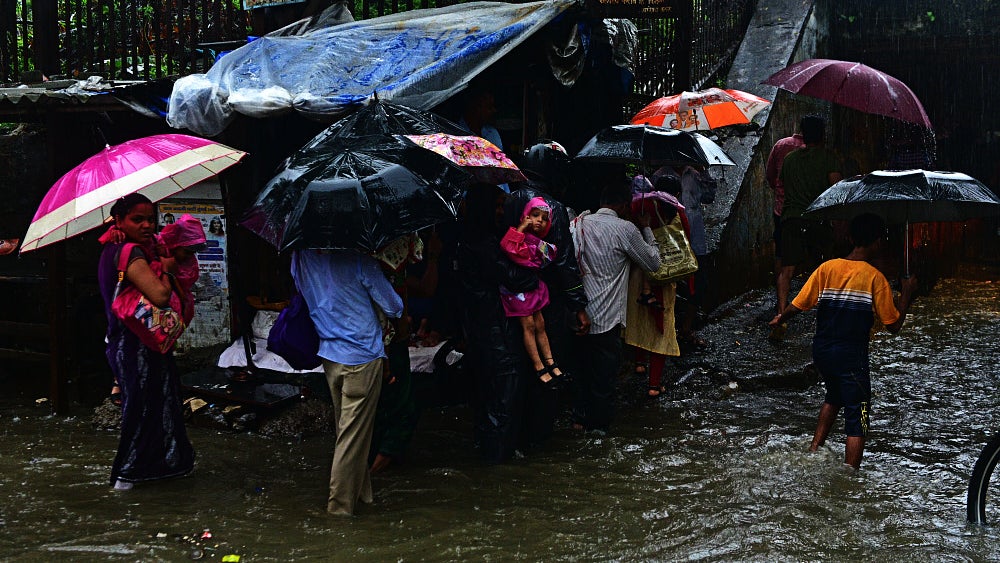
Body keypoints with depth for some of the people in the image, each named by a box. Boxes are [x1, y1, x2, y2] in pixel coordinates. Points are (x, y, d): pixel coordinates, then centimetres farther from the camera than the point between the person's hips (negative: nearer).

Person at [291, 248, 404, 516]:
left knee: (345, 426, 18)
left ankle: (360, 490, 30)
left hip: (329, 355, 6)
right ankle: (341, 504, 8)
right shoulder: (357, 259, -19)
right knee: (354, 433, 2)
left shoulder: (301, 258, -4)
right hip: (361, 357, -6)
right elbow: (393, 307, -10)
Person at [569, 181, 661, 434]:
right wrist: (646, 229, 10)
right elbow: (653, 262, 1)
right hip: (606, 316, -6)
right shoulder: (625, 229, -12)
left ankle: (580, 418, 29)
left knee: (583, 366, 20)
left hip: (580, 314, 6)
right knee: (604, 373, 6)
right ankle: (599, 425, 15)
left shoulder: (580, 222, 5)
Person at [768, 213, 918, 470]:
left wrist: (779, 319, 18)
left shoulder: (827, 268, -1)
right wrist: (907, 293, 6)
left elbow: (797, 306, -2)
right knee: (857, 421, 3)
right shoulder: (874, 277, -11)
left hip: (821, 352, 5)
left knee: (834, 396, 32)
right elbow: (893, 325, -6)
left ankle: (814, 450, 28)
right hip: (851, 357, -5)